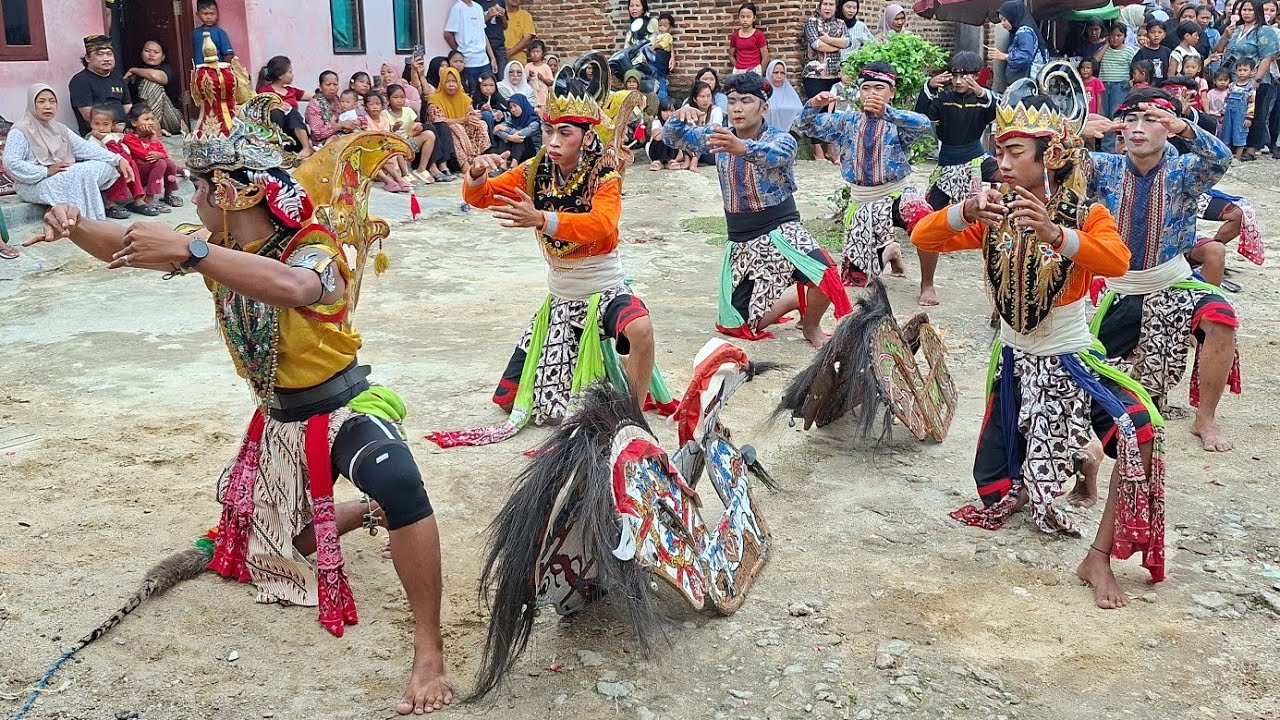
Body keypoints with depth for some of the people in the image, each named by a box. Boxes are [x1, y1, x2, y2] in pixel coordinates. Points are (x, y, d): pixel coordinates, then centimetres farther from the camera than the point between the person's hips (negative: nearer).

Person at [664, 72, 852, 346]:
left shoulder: (781, 139, -12)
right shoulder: (718, 137, 3)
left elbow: (773, 154, -36)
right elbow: (672, 137, 1)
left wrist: (743, 148, -58)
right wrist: (681, 117, -23)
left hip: (782, 231, -4)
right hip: (742, 243, 5)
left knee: (825, 276, -33)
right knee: (742, 325, 2)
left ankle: (811, 326, 0)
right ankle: (797, 297, 27)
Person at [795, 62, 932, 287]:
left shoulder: (898, 123, -7)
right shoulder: (848, 121, 4)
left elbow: (924, 125, -30)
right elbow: (806, 126, 4)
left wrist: (886, 111, -45)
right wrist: (814, 105, -19)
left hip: (896, 195, -4)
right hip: (861, 203, 4)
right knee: (852, 278, 8)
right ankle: (886, 250, 39)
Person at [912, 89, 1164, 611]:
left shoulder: (1086, 215, -13)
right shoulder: (993, 216, -5)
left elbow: (1116, 261, -34)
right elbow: (922, 238, -16)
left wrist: (1054, 233, -49)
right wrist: (966, 211, -35)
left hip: (1070, 360, -3)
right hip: (1014, 361, 3)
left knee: (1141, 433, -29)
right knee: (998, 495, 8)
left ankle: (1099, 558, -14)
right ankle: (1078, 459, 40)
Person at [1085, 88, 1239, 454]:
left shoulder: (1183, 171, -9)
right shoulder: (1106, 169, -6)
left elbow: (1220, 159, -30)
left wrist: (1183, 128, -50)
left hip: (1173, 286, -1)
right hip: (1119, 293, 2)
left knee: (1220, 318, -30)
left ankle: (1205, 419, -12)